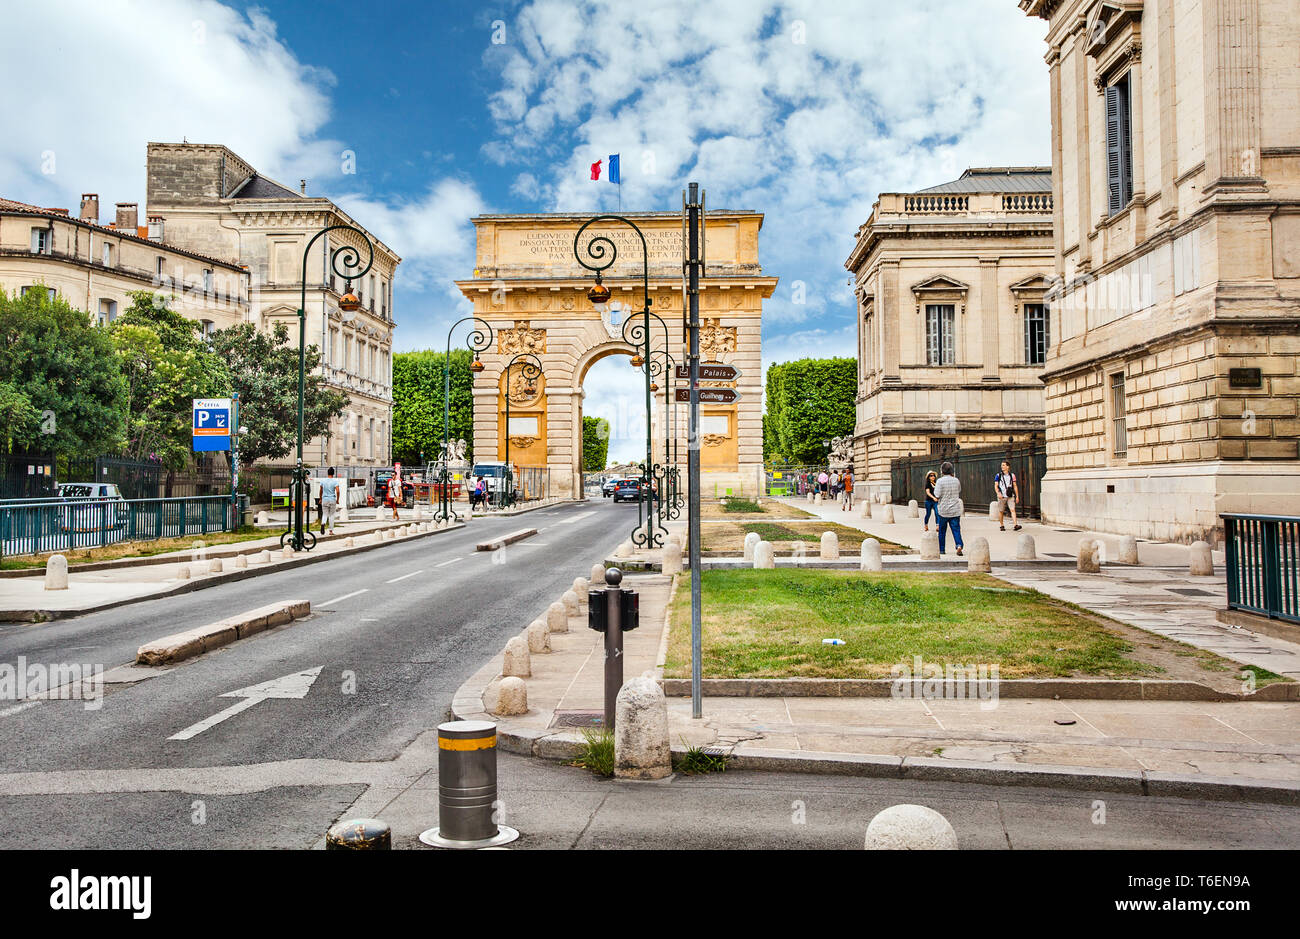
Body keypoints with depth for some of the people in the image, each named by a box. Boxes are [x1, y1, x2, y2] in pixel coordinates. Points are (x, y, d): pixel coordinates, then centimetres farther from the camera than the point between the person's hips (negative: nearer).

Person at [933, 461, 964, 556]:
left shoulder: (940, 481, -12)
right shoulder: (956, 480, 2)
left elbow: (937, 496, -15)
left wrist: (935, 488, 3)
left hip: (944, 510, -2)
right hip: (955, 510, 2)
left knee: (942, 531, 12)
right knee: (956, 529, 1)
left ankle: (941, 549, 20)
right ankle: (959, 545, -22)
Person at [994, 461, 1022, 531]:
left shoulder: (1012, 475, 8)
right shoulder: (998, 476, 3)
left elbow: (1015, 486, 12)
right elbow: (996, 486, -2)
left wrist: (1017, 496, 9)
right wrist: (998, 493, -21)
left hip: (1010, 496, 0)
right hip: (1002, 496, 0)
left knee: (1013, 510, -13)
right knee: (1001, 511, 5)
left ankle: (1015, 525, -21)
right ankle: (1002, 525, 20)